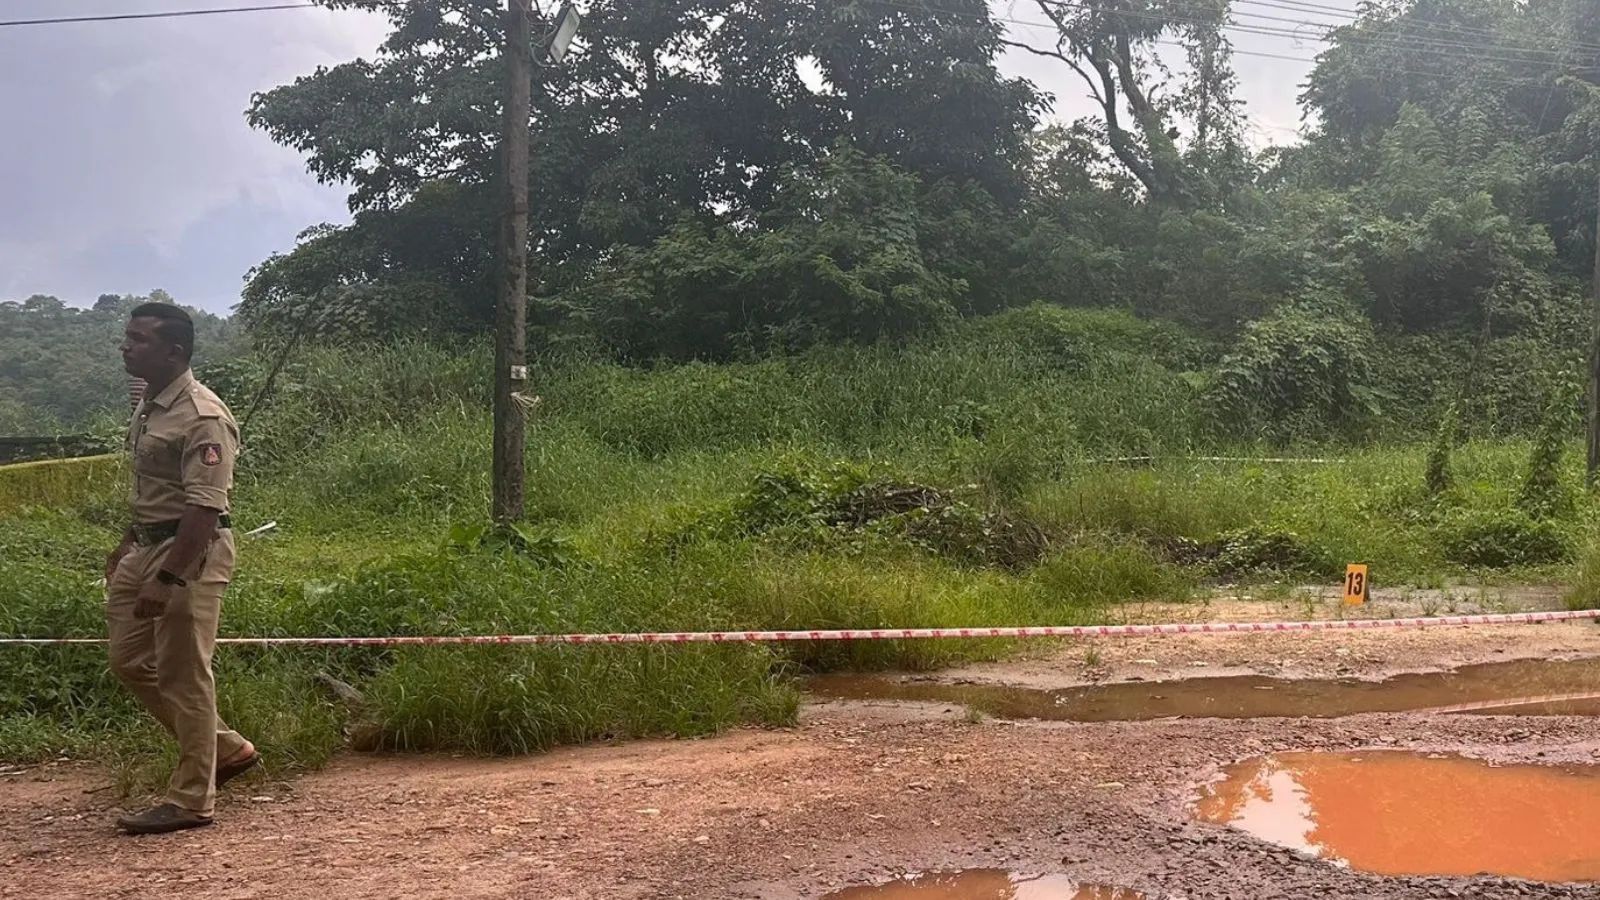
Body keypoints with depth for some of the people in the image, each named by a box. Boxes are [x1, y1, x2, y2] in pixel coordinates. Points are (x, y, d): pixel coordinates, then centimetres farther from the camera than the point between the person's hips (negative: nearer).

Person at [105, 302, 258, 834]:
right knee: (130, 662, 15)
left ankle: (191, 800, 10)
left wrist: (166, 579, -27)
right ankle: (228, 749, 27)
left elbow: (204, 509, -25)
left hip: (191, 553, -10)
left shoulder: (202, 417, -20)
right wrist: (126, 548, 24)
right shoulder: (148, 406, 9)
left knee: (184, 676, -2)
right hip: (147, 548, 10)